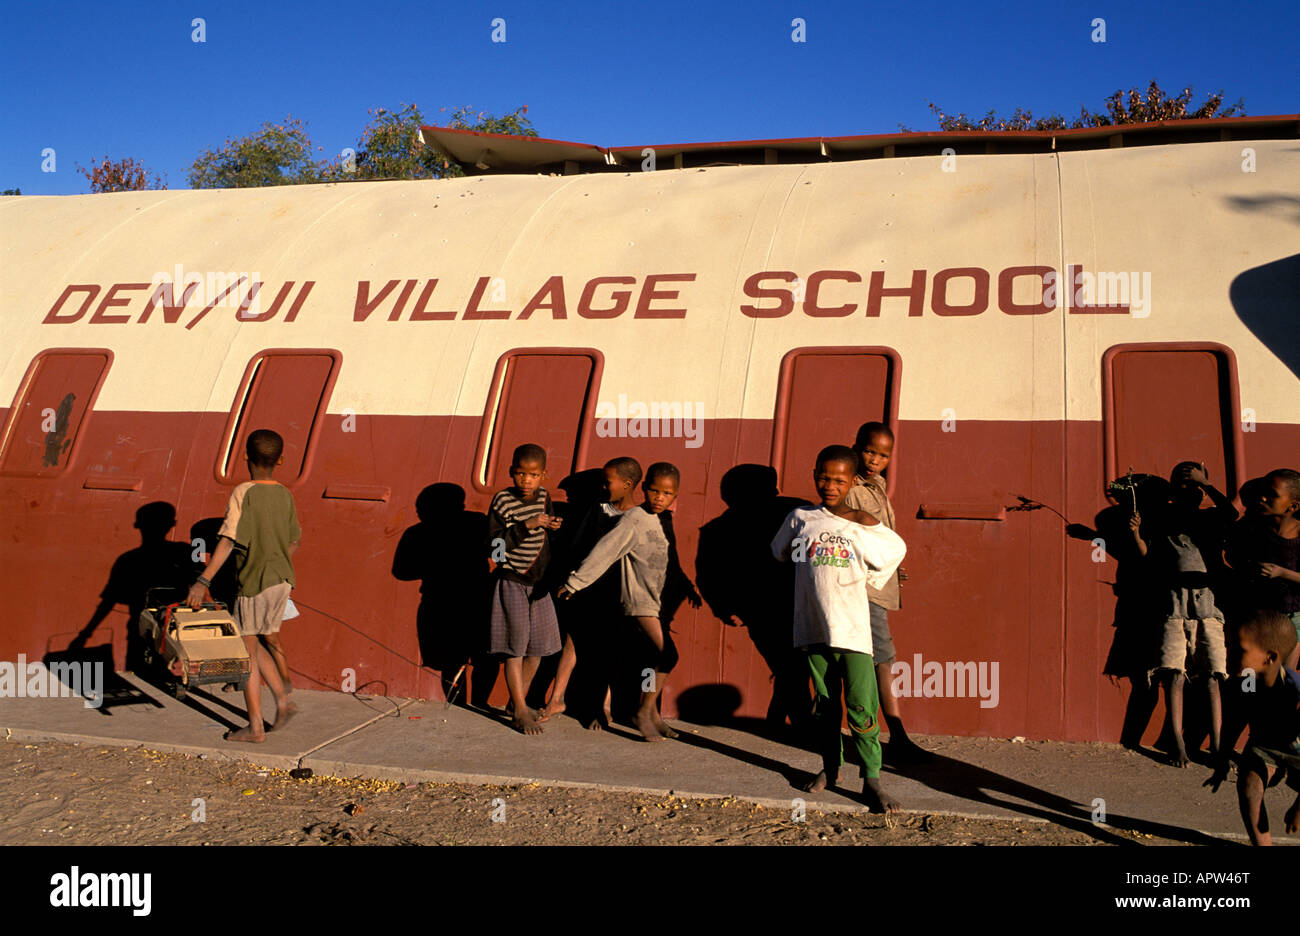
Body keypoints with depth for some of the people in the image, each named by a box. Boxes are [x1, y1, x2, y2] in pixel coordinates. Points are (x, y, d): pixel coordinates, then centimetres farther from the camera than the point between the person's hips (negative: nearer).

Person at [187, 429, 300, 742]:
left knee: (247, 651, 5)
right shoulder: (285, 495, 5)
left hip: (254, 582, -6)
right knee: (264, 641, 23)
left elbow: (228, 540, -22)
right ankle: (282, 699, 15)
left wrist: (203, 581, -23)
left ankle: (255, 726, 10)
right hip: (282, 580, 6)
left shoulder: (243, 493, -14)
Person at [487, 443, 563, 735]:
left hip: (538, 581, 6)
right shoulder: (502, 500, -14)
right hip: (512, 581, -6)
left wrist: (551, 526, 0)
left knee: (538, 645, 9)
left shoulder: (543, 497, 3)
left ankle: (518, 700, 25)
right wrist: (526, 526, -28)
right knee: (516, 644, -5)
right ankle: (520, 711, 3)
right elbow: (495, 542, -22)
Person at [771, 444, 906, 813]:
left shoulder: (865, 526, -1)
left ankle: (871, 779, 3)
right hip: (813, 627, 2)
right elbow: (781, 551, 23)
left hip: (853, 627, -2)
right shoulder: (800, 518, 5)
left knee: (861, 706, -6)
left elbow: (897, 550, 15)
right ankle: (831, 768, 27)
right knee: (825, 702, 13)